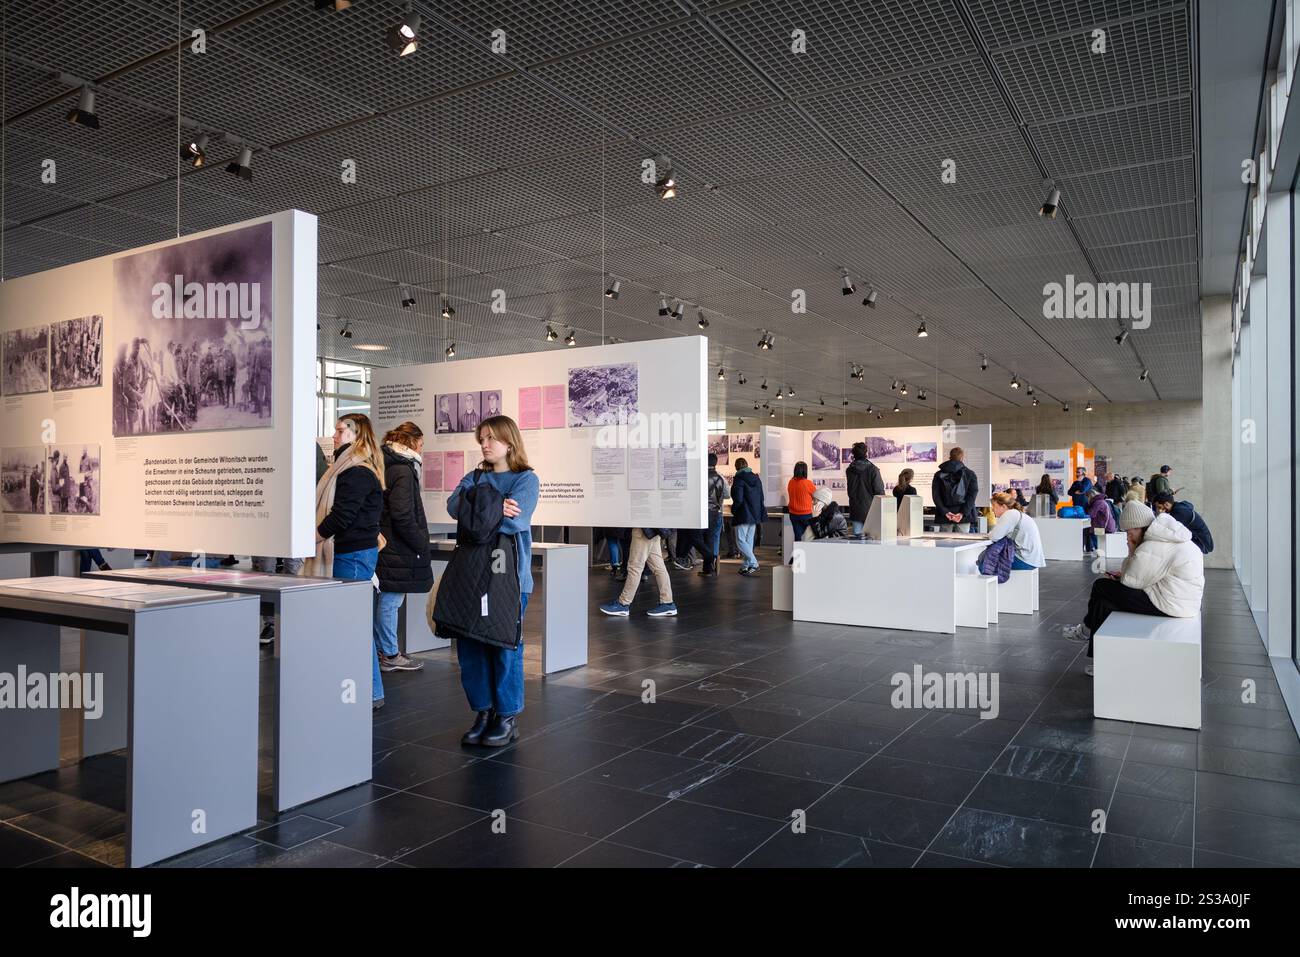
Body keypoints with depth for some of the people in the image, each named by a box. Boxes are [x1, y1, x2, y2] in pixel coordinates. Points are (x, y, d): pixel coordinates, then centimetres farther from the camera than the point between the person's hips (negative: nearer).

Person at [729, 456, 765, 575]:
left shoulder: (739, 479, -13)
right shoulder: (756, 478, 10)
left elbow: (738, 499, -18)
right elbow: (761, 497, 13)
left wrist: (733, 510, -3)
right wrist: (759, 512, 17)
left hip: (743, 515, -8)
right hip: (754, 515, 8)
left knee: (741, 541, -4)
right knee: (749, 541, 13)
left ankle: (753, 563, -15)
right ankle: (746, 566, 17)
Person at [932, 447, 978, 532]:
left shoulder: (939, 475, 7)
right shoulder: (970, 475, 3)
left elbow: (935, 496, -3)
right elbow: (972, 496, -6)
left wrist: (945, 512, -9)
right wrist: (963, 513, -11)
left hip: (944, 518, 1)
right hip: (964, 518, -1)